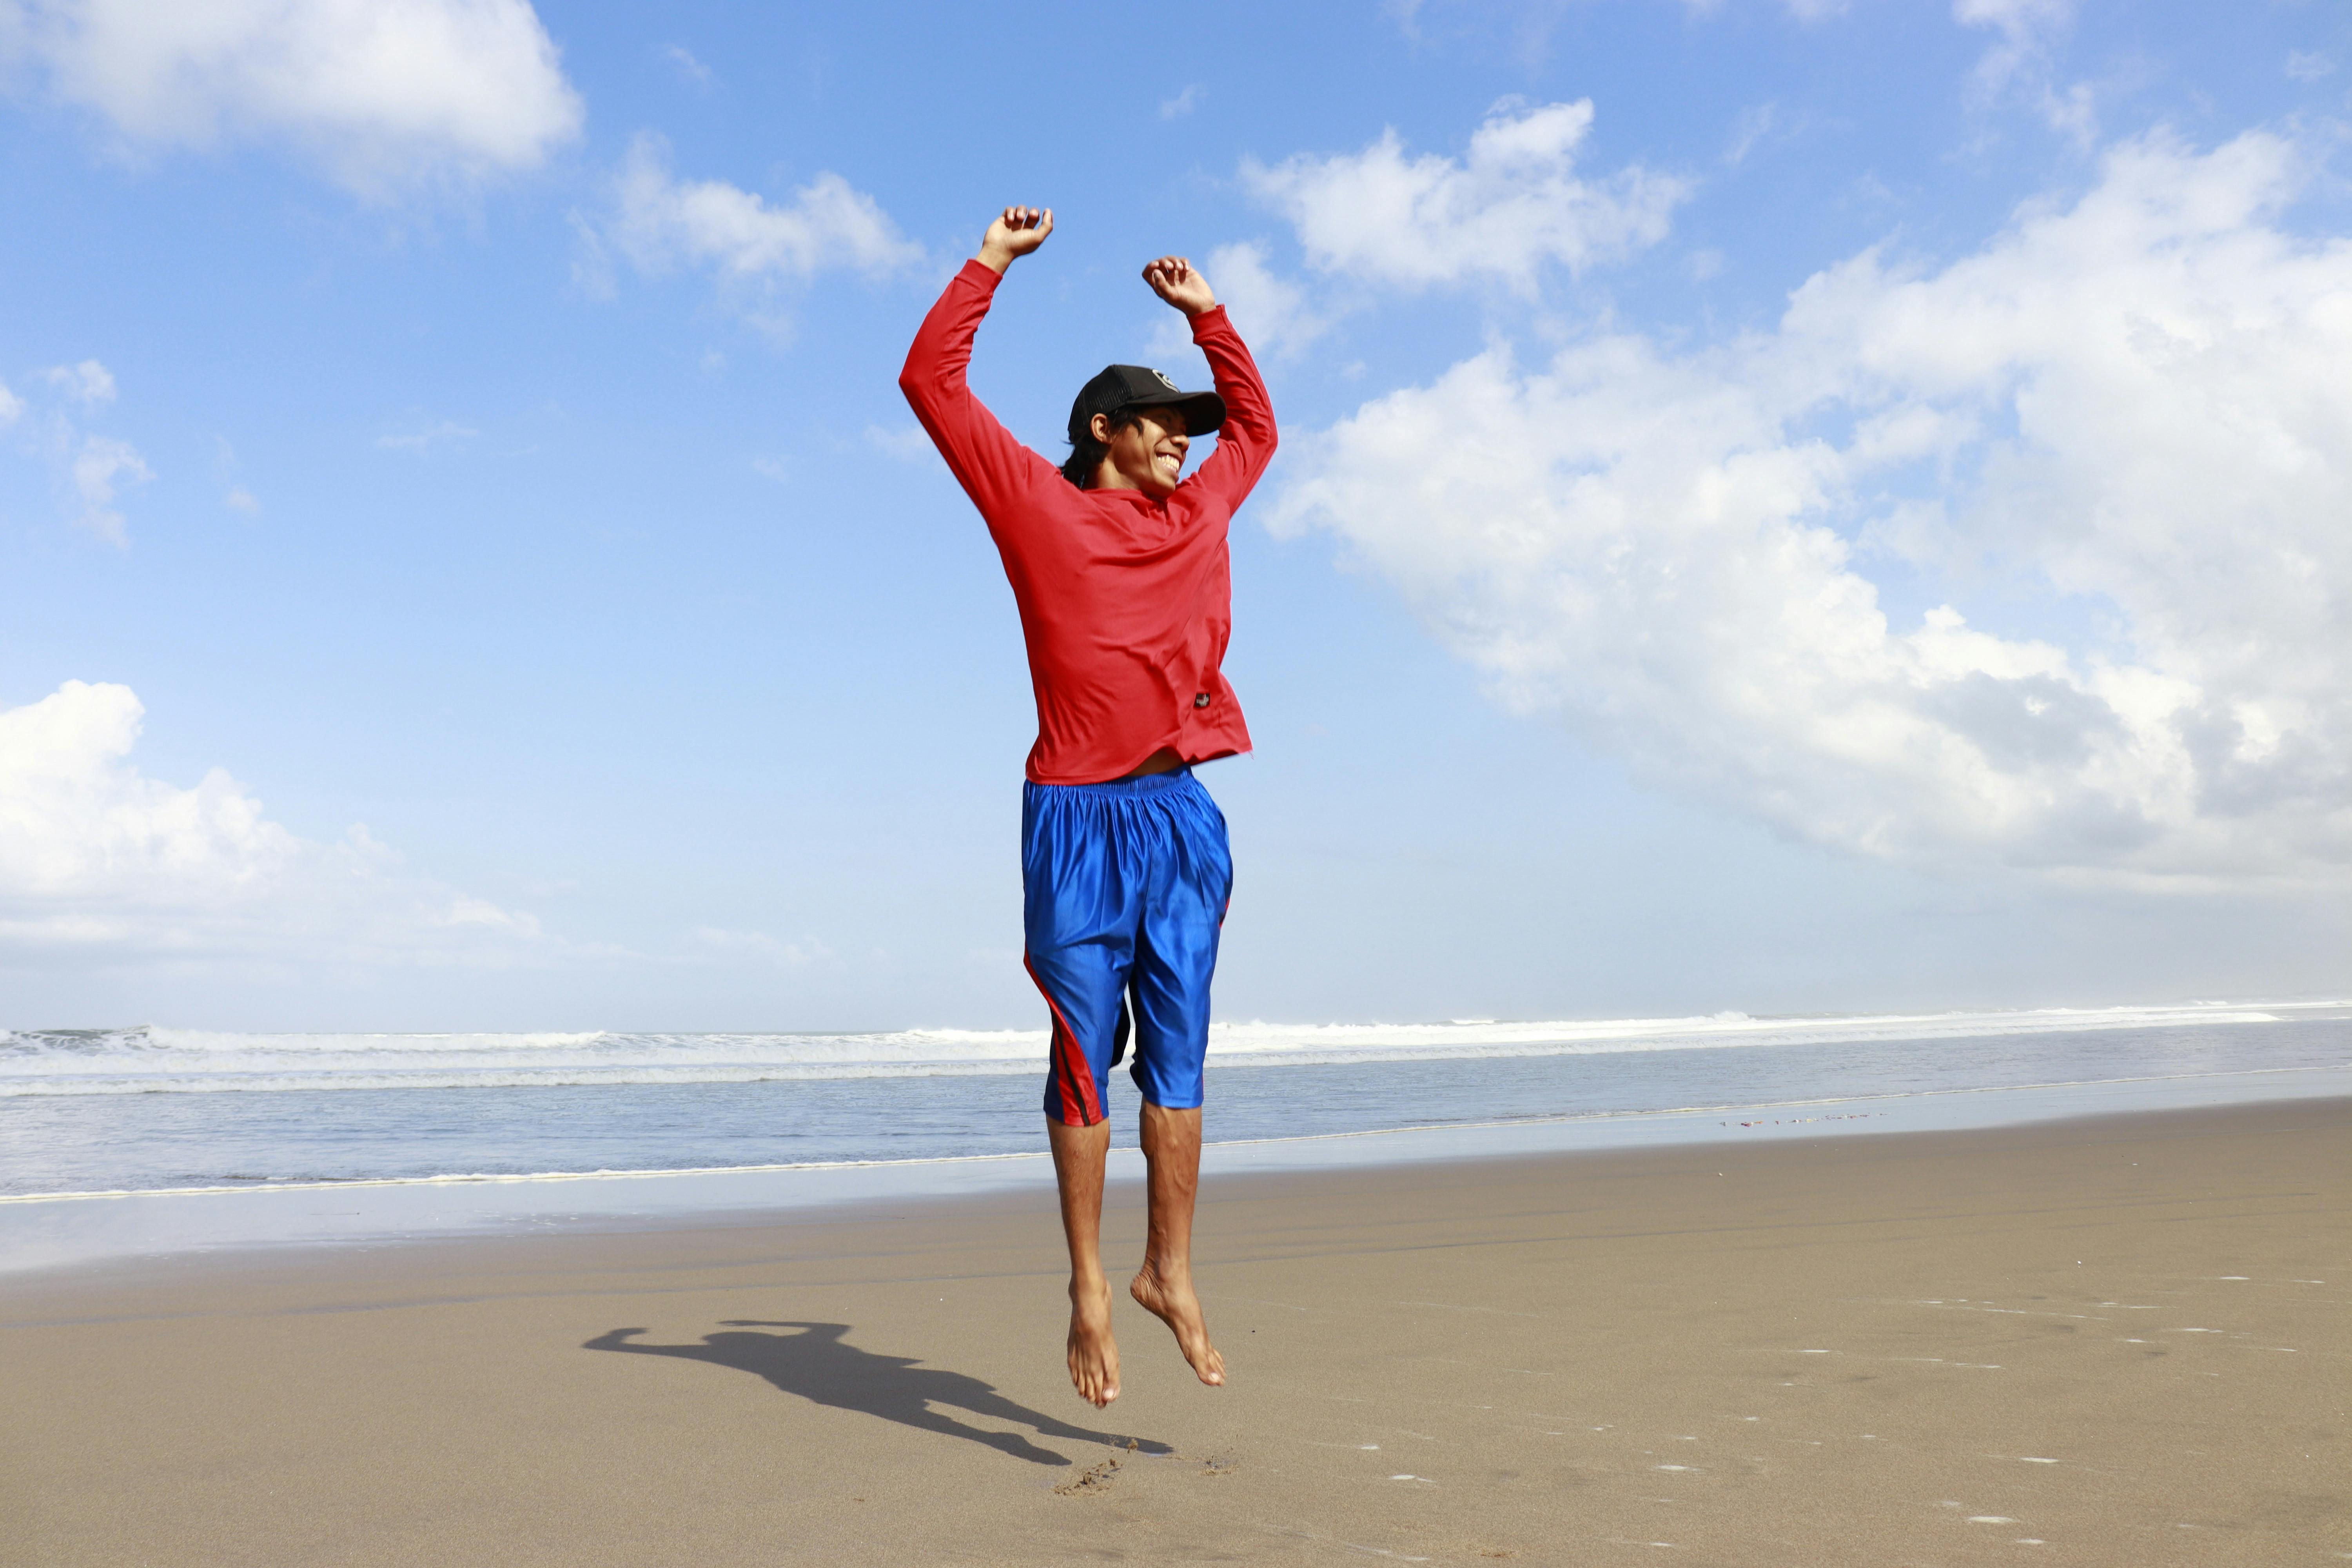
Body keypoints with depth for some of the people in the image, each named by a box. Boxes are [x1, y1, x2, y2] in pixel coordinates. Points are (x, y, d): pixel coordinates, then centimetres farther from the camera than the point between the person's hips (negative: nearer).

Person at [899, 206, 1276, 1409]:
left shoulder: (1200, 515, 18)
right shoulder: (1038, 505, 5)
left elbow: (1255, 424, 37)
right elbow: (931, 380, 6)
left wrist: (1208, 314, 35)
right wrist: (991, 261, 12)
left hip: (1181, 818, 4)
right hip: (1078, 817, -4)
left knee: (1177, 1060, 5)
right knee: (1085, 1058, 1)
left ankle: (1171, 1272, 15)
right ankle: (1089, 1286, 11)